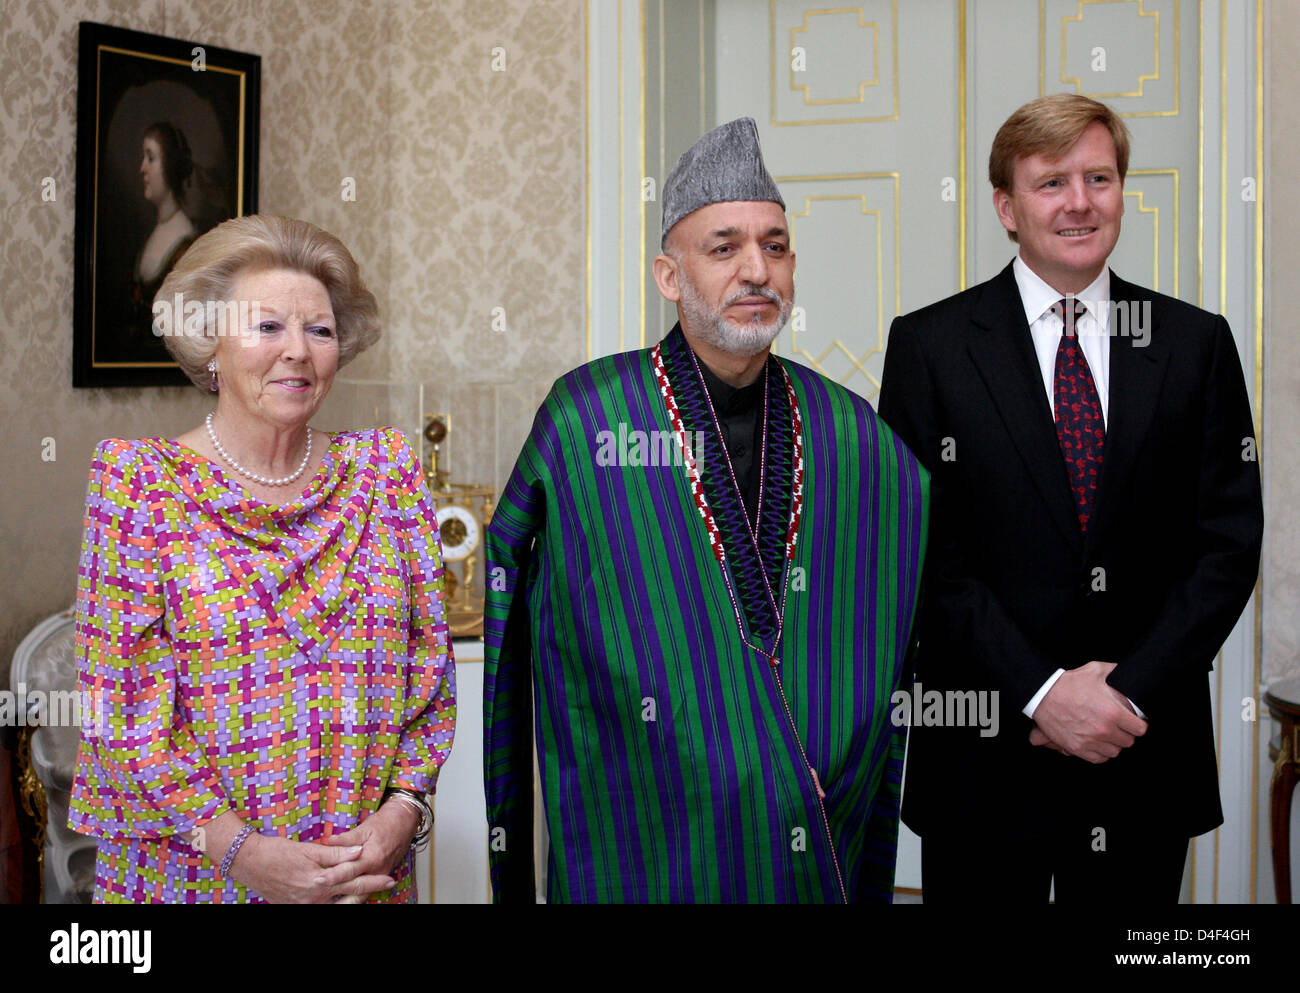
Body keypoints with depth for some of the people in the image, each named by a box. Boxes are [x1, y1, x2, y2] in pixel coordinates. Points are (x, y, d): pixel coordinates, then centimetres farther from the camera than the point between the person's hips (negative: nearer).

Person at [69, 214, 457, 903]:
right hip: (187, 872, -2)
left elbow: (430, 664, 3)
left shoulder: (384, 469, 1)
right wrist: (243, 851, -18)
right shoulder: (138, 481, -7)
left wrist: (402, 809, -11)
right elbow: (119, 706, -11)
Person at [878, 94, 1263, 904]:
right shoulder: (928, 345, -2)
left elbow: (1230, 540, 1)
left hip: (1147, 751, 2)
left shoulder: (1197, 343, 5)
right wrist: (1041, 691, -14)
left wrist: (1131, 690, -10)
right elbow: (923, 549, -6)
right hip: (985, 754, -2)